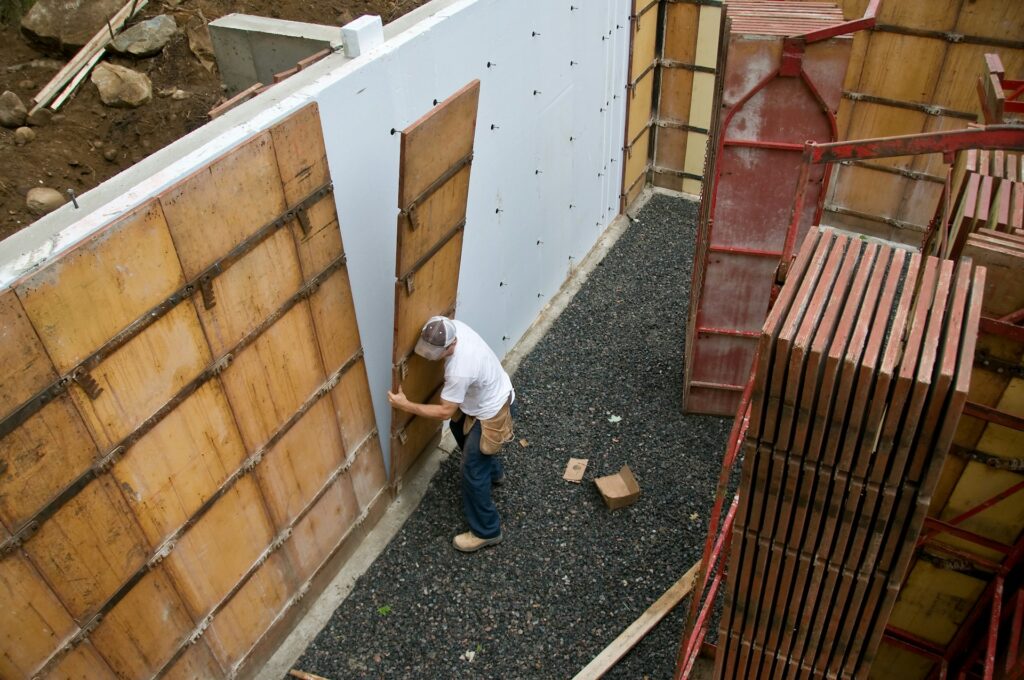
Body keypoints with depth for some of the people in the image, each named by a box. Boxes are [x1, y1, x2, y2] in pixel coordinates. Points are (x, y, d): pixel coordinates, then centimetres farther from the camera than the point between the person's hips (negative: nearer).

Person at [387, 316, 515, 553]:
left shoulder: (460, 371, -40)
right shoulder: (453, 327, -17)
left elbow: (444, 411, -26)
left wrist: (406, 405, -21)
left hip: (492, 413, -9)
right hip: (491, 393, 10)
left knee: (472, 472, 2)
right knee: (458, 427, 34)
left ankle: (486, 532, 19)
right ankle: (493, 472, 57)